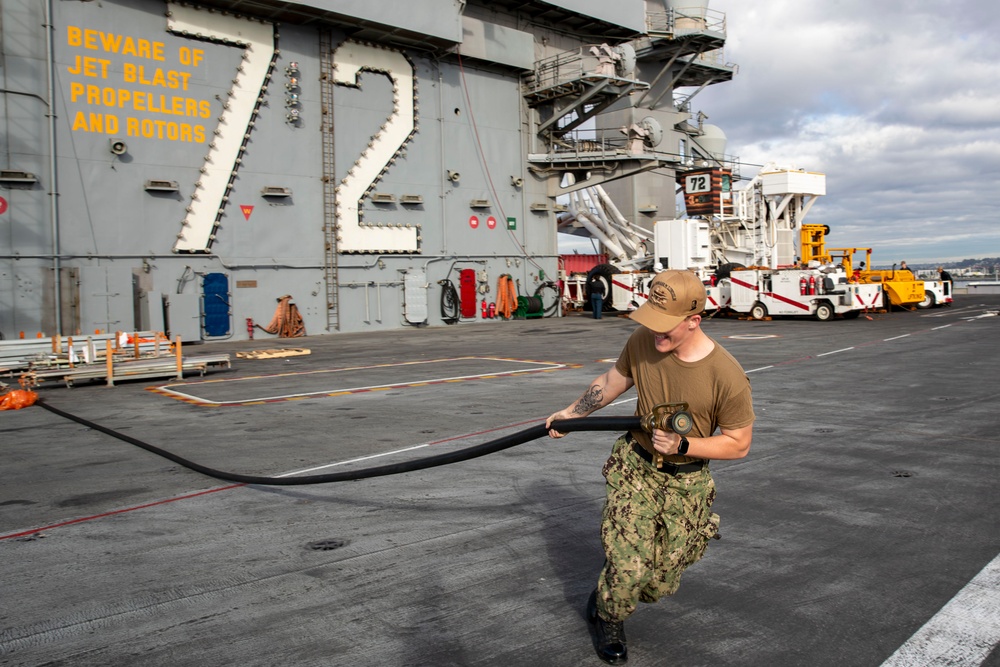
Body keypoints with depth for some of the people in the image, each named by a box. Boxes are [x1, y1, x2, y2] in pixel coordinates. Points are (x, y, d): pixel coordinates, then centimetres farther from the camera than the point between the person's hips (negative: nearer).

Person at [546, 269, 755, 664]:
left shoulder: (728, 377, -23)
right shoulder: (642, 342, -12)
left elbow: (739, 444, -11)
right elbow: (613, 381, 8)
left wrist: (682, 445, -23)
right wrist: (572, 413, 13)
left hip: (686, 482, -1)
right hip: (634, 465, 1)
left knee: (659, 585, 8)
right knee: (628, 568, -13)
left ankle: (606, 596, 43)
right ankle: (609, 619, 21)